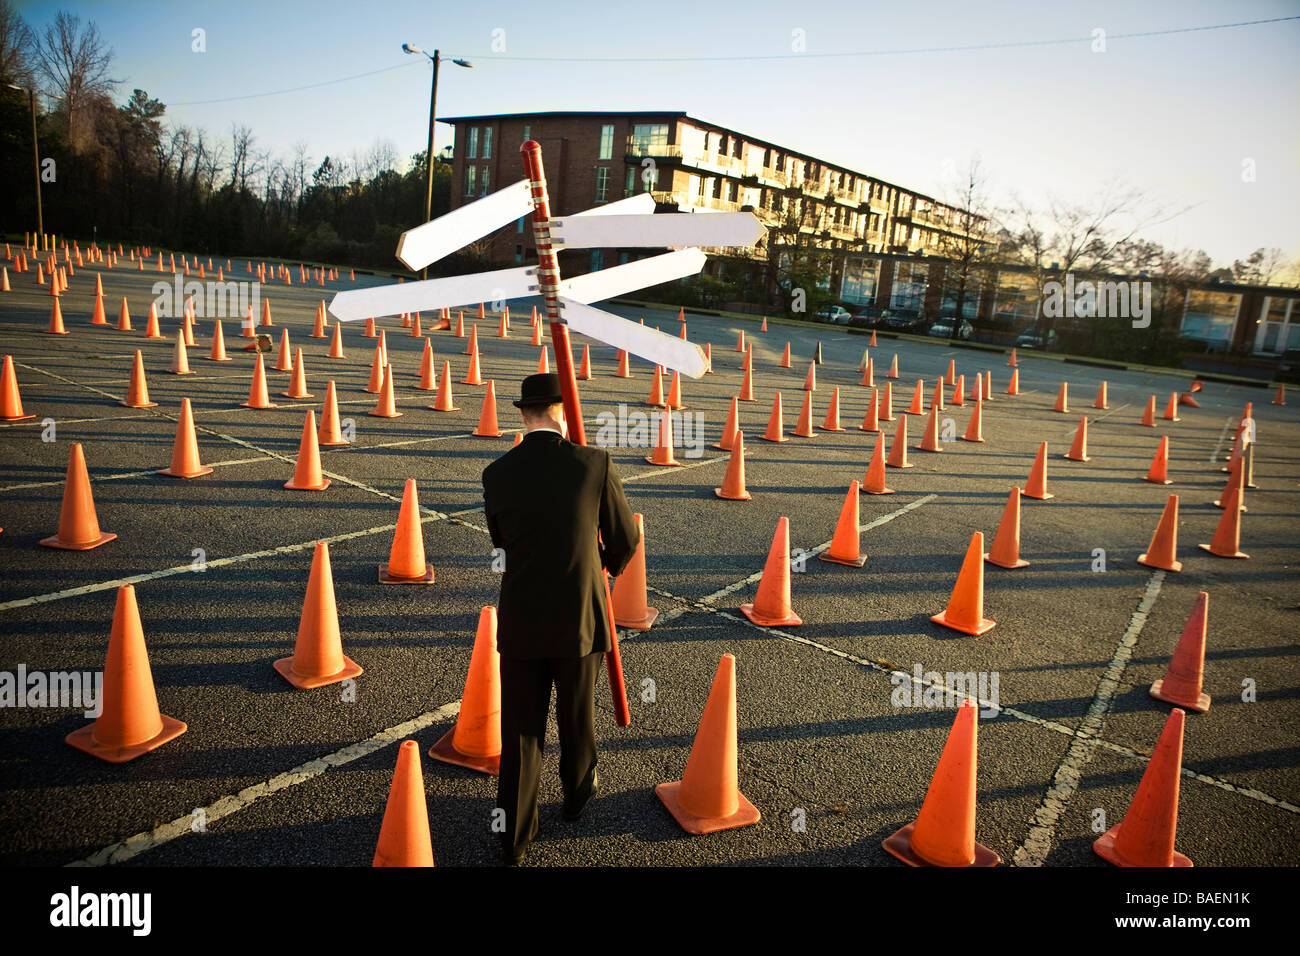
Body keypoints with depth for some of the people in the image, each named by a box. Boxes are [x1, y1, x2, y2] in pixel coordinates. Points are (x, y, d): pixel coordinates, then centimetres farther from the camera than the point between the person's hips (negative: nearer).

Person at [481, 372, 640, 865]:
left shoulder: (496, 474, -6)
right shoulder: (596, 464, -12)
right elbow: (625, 537, -1)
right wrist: (613, 562, 24)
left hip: (520, 621, 1)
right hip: (579, 620, -1)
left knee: (520, 730, 13)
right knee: (577, 714, 23)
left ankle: (516, 835, 23)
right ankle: (577, 789, 47)